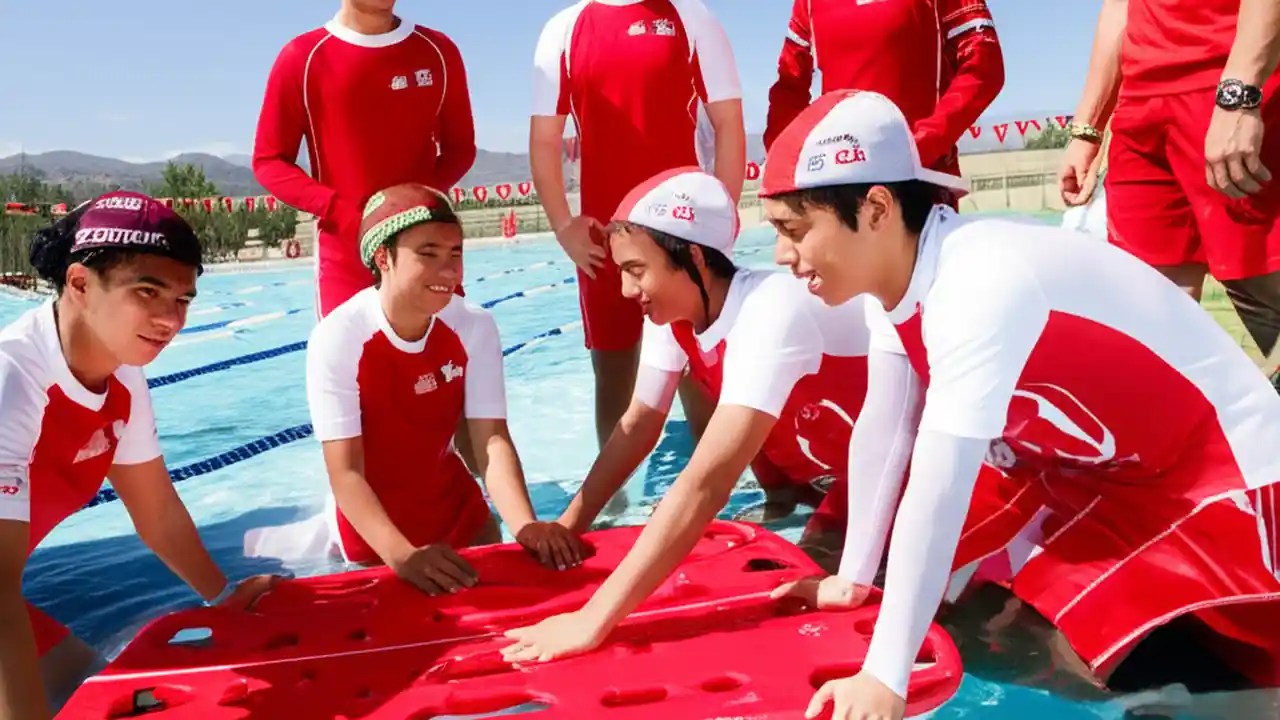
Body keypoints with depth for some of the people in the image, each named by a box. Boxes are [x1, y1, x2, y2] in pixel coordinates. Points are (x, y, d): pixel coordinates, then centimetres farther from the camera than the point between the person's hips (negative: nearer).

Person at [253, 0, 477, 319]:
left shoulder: (439, 51, 7)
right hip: (345, 257, -2)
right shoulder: (302, 57, -1)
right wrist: (340, 212, -15)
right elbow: (269, 160, 2)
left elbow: (460, 147, 13)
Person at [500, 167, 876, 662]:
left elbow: (706, 484, -44)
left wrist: (594, 620, -46)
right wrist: (566, 526, -13)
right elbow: (639, 424, -5)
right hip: (837, 469, 6)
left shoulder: (771, 313, -37)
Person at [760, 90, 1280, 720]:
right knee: (949, 595, 9)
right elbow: (881, 432, -3)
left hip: (1223, 475, -8)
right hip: (1090, 469, 8)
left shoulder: (979, 286, -34)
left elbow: (937, 495, -38)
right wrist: (853, 578, 3)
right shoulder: (894, 269, -9)